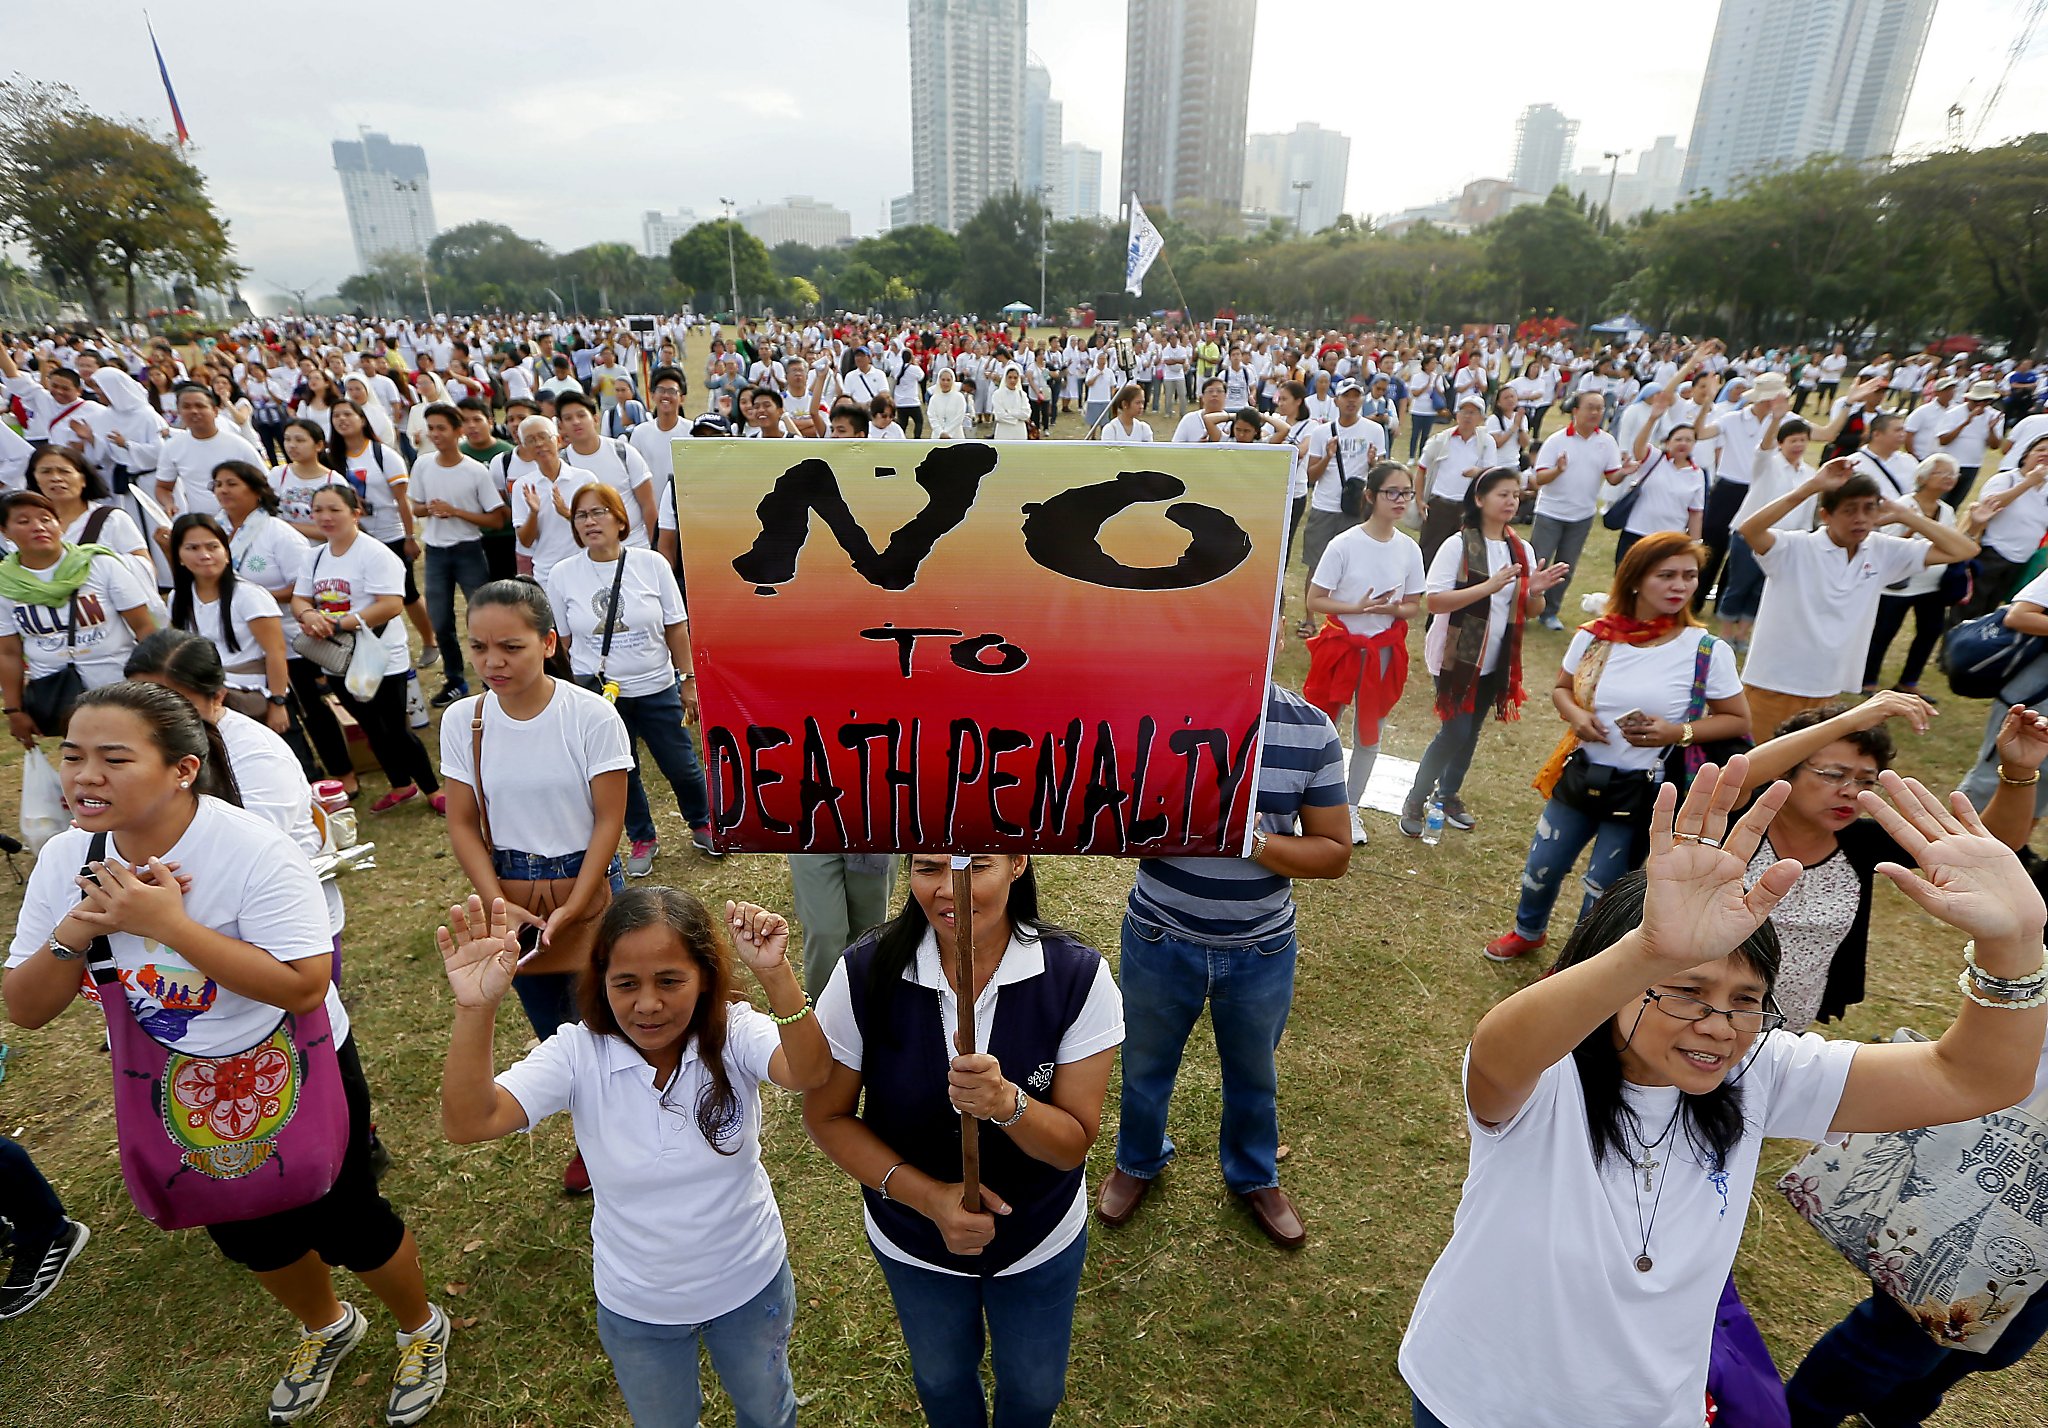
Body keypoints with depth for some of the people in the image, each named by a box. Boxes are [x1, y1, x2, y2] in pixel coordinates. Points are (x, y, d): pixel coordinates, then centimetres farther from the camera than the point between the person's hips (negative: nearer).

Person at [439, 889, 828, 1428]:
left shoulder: (734, 1032, -25)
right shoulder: (579, 1053, -22)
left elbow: (810, 1074, -44)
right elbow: (468, 1122, -33)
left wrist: (775, 973, -60)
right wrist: (475, 1009, -49)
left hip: (752, 1285, 0)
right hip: (635, 1308, 1)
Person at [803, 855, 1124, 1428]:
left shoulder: (1079, 976, -27)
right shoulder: (865, 973, -25)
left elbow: (1073, 1145, -21)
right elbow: (827, 1115, -13)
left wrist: (1006, 1102, -42)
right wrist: (926, 1195, -26)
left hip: (1042, 1241, 0)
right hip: (912, 1240, 1)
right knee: (942, 1379, 30)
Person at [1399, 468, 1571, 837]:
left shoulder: (1521, 550, 4)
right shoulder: (1457, 546, -12)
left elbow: (1530, 611, 10)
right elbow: (1433, 601, -20)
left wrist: (1536, 591, -13)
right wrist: (1488, 587, -27)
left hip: (1496, 661, 6)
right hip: (1457, 657, -6)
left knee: (1472, 731, 13)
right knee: (1455, 730, -7)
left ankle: (1448, 795, 30)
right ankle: (1415, 800, 10)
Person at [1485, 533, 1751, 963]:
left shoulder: (1708, 651, -13)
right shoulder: (1594, 636, -7)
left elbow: (1738, 721, -4)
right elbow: (1560, 688, 9)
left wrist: (1678, 732, -21)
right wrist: (1575, 715, -13)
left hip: (1642, 792, -3)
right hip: (1580, 776, 3)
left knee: (1602, 891, 12)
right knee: (1541, 869, 16)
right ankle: (1529, 931, 47)